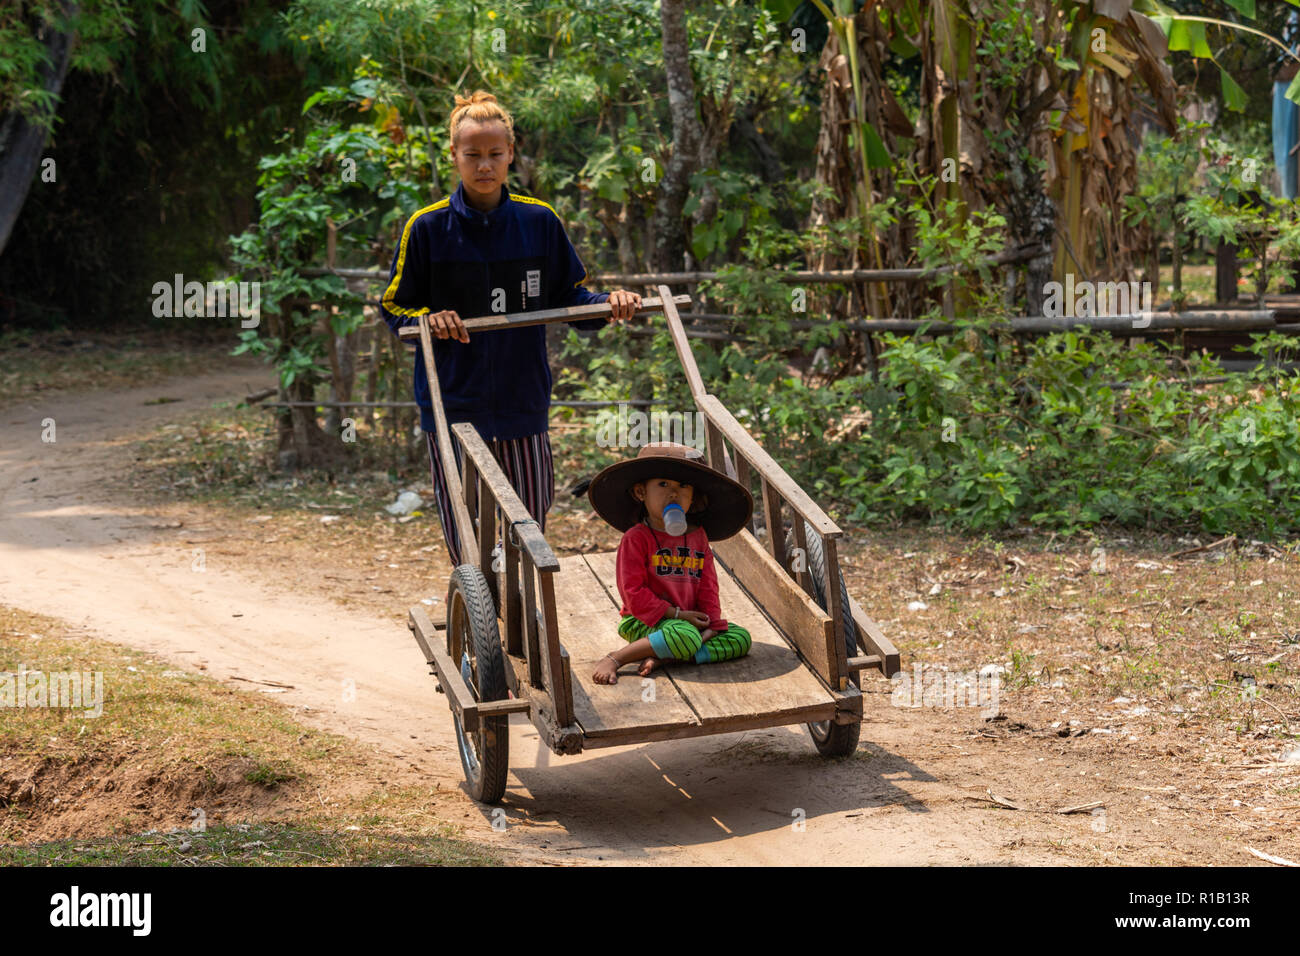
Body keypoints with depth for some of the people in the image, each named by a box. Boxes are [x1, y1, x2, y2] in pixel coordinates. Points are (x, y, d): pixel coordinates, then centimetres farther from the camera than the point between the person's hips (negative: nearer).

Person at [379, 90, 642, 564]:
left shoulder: (540, 222, 2)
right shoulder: (427, 227, -3)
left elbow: (567, 298, 10)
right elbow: (394, 307, 4)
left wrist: (608, 304, -10)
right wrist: (427, 319, -17)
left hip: (523, 403, 2)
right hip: (452, 406, -1)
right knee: (464, 542, 4)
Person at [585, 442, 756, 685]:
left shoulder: (698, 536, 8)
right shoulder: (636, 538, -9)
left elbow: (708, 587, 8)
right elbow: (633, 593, -14)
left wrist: (712, 625, -6)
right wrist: (676, 614, -17)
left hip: (690, 621, 7)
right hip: (644, 623, -7)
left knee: (741, 639, -10)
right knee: (685, 637, -36)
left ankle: (661, 657, -21)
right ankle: (613, 660, -24)